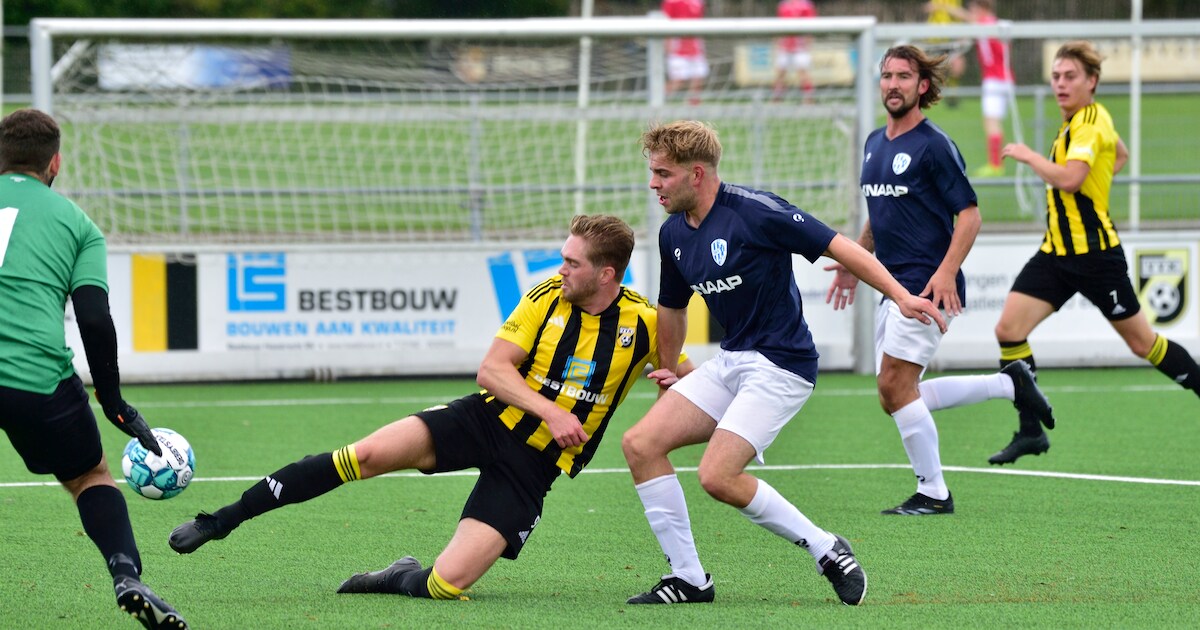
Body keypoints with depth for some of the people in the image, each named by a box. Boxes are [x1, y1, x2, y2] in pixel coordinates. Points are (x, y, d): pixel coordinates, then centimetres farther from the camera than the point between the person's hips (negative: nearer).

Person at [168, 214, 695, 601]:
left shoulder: (643, 325, -9)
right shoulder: (548, 296, -5)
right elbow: (492, 369, -8)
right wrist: (550, 412, -21)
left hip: (533, 466, -1)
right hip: (487, 418, 1)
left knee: (445, 584, -19)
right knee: (368, 454, -22)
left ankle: (404, 579, 20)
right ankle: (225, 520, -12)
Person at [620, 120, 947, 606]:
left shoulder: (753, 211, -17)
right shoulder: (674, 234, 8)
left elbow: (837, 246, -15)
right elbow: (671, 308, 25)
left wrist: (902, 297, -22)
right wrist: (668, 369, 36)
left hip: (781, 365, -8)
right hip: (730, 361, 8)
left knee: (718, 476, -21)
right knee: (640, 444, -5)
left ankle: (826, 549, -4)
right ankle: (688, 578, 2)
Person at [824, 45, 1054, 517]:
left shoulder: (933, 145, -10)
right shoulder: (875, 143, 15)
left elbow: (969, 214, -12)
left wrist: (947, 271, -22)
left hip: (928, 287, -9)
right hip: (895, 286, 9)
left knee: (895, 388, -13)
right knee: (898, 395, 7)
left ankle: (933, 493, -3)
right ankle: (1008, 384, 18)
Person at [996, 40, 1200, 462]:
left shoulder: (1091, 122, -15)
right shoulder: (1074, 121, 12)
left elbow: (1068, 177, -31)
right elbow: (1121, 154, 32)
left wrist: (1027, 155, -17)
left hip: (1094, 252, -9)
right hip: (1056, 250, 9)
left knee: (1142, 342, 3)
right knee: (1009, 329, -6)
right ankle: (1030, 432, -2)